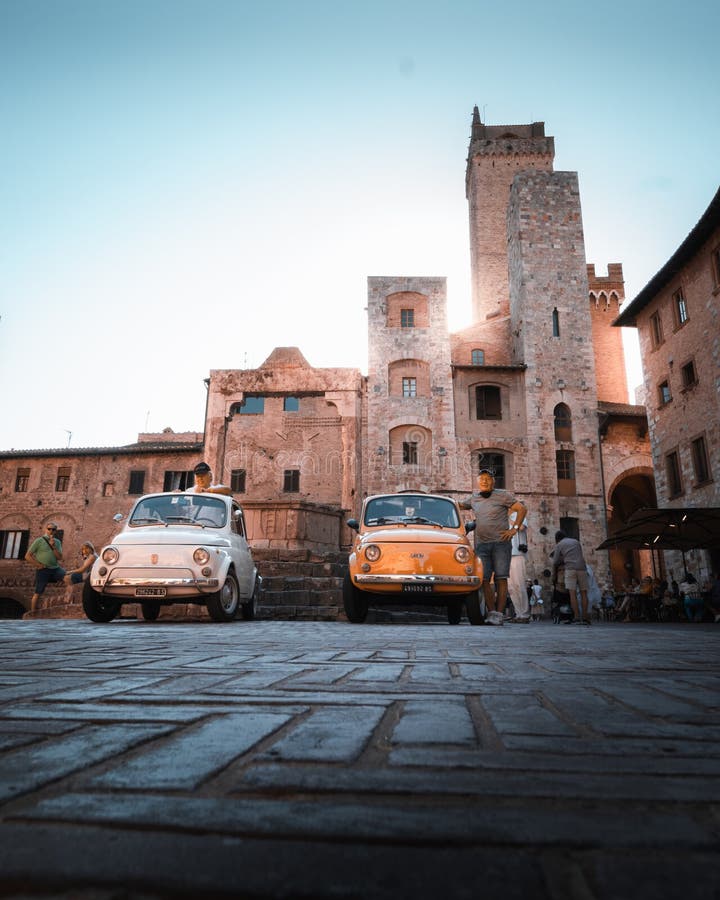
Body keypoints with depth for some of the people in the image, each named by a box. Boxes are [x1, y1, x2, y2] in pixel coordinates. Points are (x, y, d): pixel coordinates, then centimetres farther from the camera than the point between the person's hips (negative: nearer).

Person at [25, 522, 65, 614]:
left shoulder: (57, 542, 11)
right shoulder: (39, 541, -1)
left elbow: (60, 557, 2)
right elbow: (27, 556, -2)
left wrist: (53, 546, -9)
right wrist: (38, 565, -6)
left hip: (55, 568, 3)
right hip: (43, 570, -3)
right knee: (38, 593, -1)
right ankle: (32, 611, 13)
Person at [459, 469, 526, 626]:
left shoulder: (502, 496, 4)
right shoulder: (473, 498, 16)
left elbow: (522, 509, 2)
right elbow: (458, 506, 31)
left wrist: (514, 529, -6)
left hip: (500, 542, -4)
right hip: (481, 544, 4)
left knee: (501, 578, -7)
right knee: (484, 579, -4)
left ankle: (499, 614, -7)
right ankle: (491, 612, -1)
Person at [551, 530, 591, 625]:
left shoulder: (559, 545, 12)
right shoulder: (576, 542, 24)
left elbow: (555, 563, 6)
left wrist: (554, 576, 17)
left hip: (570, 569, -3)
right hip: (582, 568, 3)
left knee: (572, 593, -7)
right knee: (583, 593, 5)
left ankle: (577, 618, -18)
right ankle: (585, 618, -3)